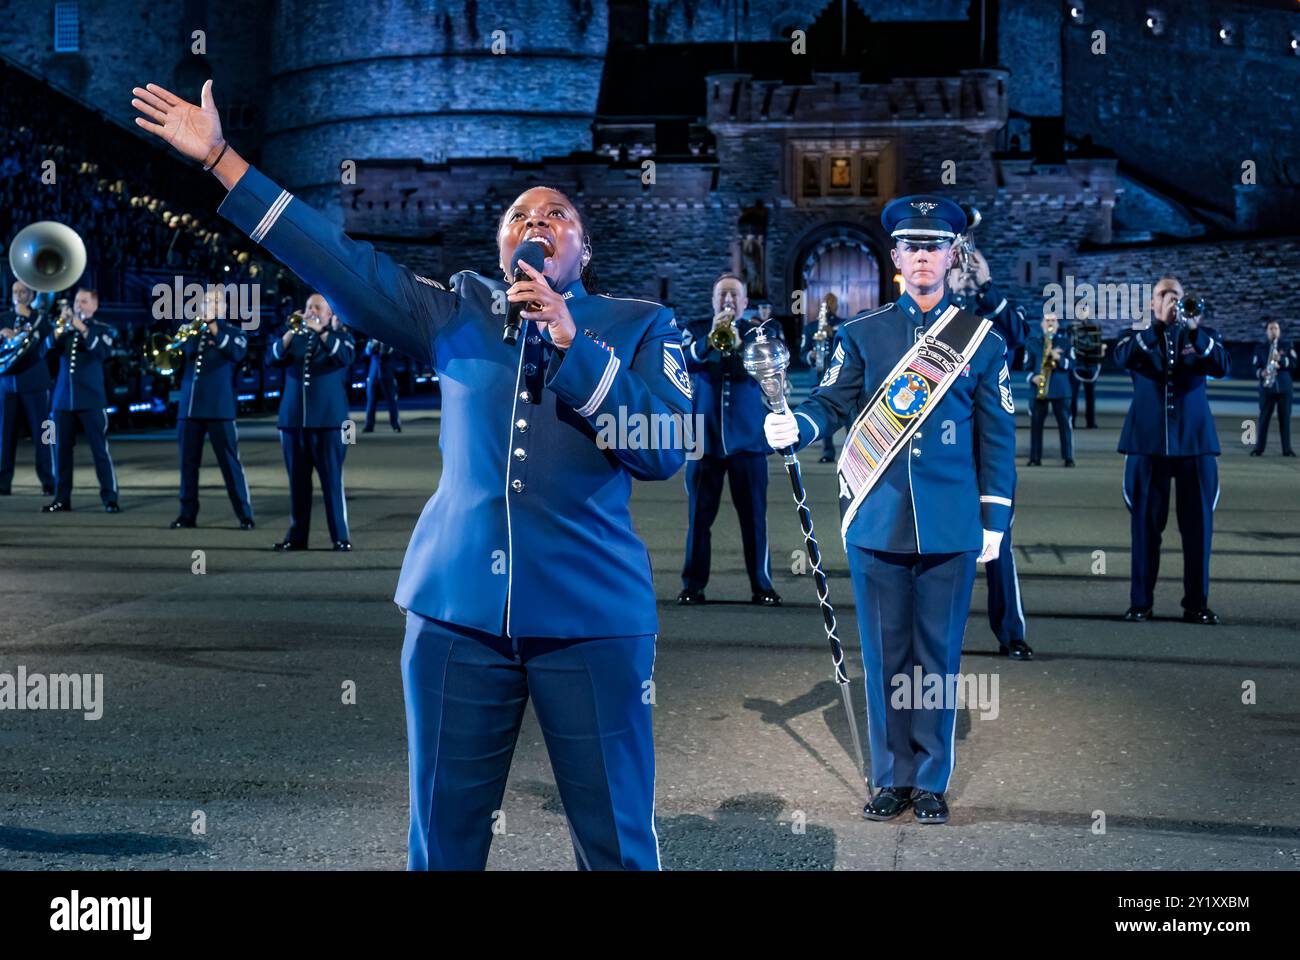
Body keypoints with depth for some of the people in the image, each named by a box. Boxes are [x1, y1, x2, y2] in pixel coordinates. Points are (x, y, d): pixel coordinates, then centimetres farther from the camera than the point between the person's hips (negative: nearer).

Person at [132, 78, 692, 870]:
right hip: (459, 609, 2)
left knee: (617, 845, 2)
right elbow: (345, 263, 6)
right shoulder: (458, 313, 13)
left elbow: (665, 449, -6)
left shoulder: (639, 325, 7)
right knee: (443, 841, 8)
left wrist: (571, 343, -12)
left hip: (589, 618, -2)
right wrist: (221, 159, 2)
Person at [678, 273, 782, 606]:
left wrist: (739, 344, -22)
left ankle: (761, 585, 8)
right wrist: (709, 340, -24)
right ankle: (693, 585, 8)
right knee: (699, 516, 2)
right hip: (704, 437, 0)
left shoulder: (762, 331, 8)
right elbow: (682, 361, -9)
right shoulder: (696, 331, 8)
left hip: (748, 438, 0)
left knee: (754, 515, 1)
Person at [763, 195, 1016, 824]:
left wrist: (994, 520, 2)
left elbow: (996, 436, 6)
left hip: (950, 529, -1)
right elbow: (831, 404, 3)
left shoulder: (982, 340, 6)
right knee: (885, 655, 6)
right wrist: (794, 427, -19)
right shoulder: (862, 335, 8)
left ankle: (931, 781, 15)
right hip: (877, 524, 1)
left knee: (937, 655, 4)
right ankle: (892, 777, 17)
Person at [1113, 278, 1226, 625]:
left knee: (1198, 523, 1)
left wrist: (1195, 330, -19)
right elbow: (1124, 357, -14)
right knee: (1146, 522, 1)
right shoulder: (1138, 334, 8)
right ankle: (1141, 602, 7)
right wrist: (1157, 324, -19)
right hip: (1148, 440, -1)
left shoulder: (1204, 335, 11)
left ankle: (1197, 603, 7)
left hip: (1195, 439, 1)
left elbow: (1221, 366, -8)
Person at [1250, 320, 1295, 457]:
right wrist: (1261, 373, -16)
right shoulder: (1260, 347, 8)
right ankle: (1259, 448, 1)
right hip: (1267, 387, 0)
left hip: (1284, 386, 0)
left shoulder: (1287, 346, 9)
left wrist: (1281, 359, -17)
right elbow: (1255, 366, 5)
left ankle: (1287, 449, 5)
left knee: (1285, 418, 1)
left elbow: (1294, 363, 0)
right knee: (1264, 418, -2)